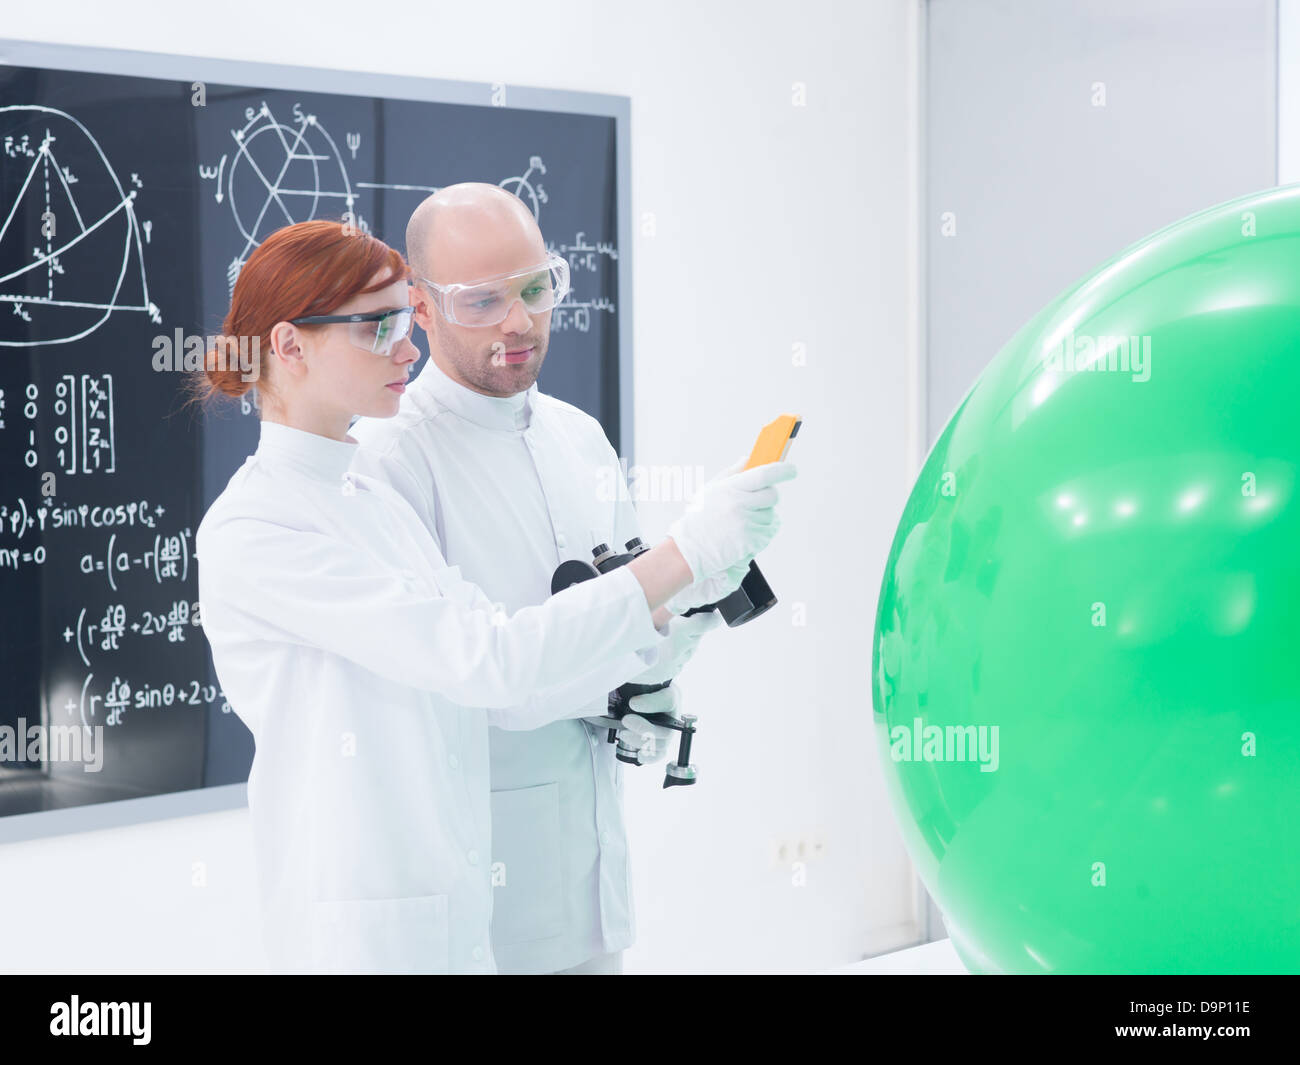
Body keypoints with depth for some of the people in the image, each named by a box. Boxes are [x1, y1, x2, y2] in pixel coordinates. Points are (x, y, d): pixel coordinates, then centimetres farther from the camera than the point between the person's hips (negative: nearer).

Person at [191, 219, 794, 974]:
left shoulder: (376, 502, 13)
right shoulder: (251, 531, -14)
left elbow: (507, 698, 8)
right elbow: (486, 660, -21)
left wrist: (674, 618, -2)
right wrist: (687, 554, -21)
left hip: (456, 914, 8)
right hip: (365, 934, -8)